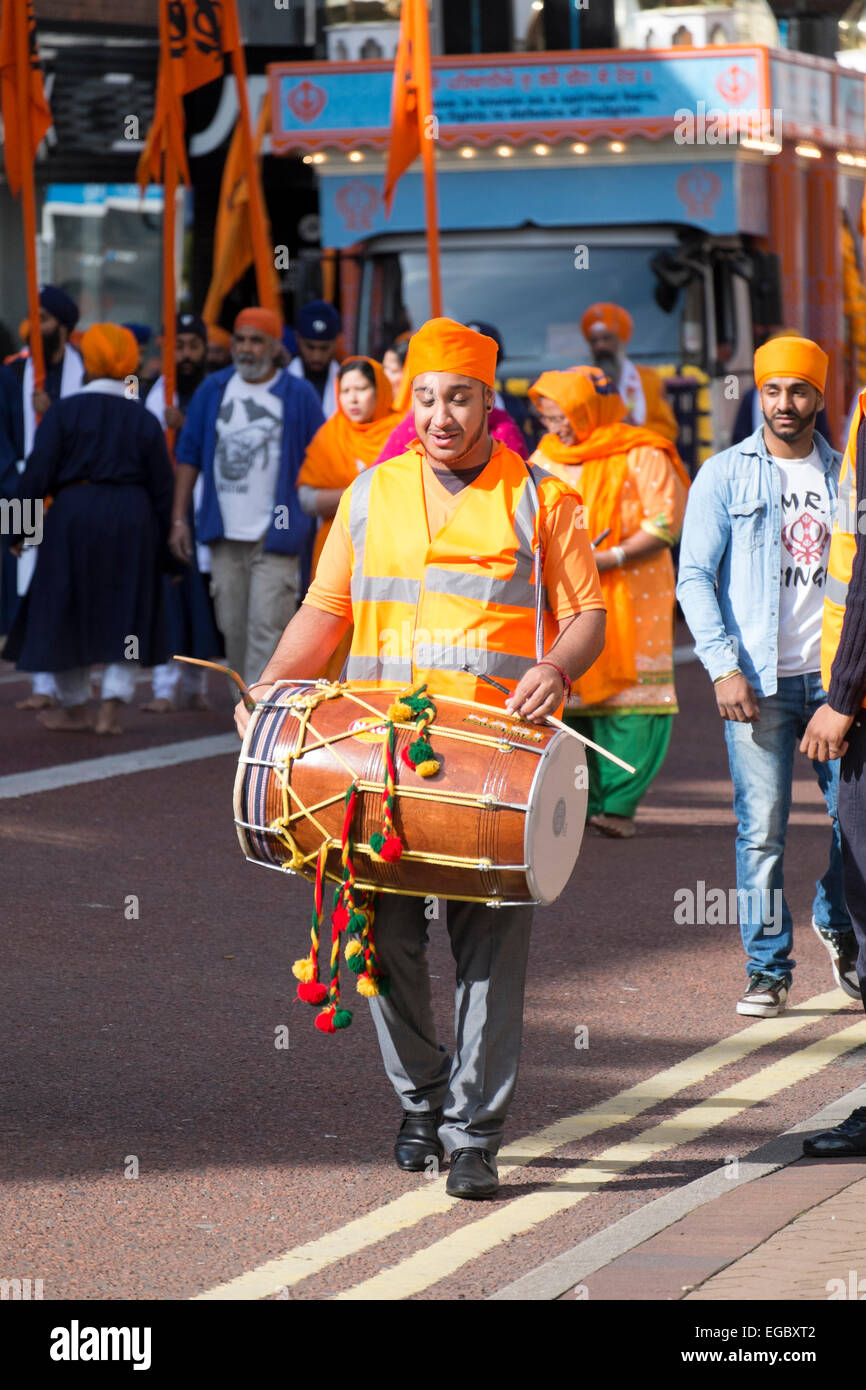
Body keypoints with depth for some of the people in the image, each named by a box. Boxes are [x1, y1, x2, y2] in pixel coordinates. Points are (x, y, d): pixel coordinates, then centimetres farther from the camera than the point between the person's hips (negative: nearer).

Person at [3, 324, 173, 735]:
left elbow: (37, 473, -8)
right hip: (132, 521, 2)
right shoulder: (143, 420, 4)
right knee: (126, 614, 9)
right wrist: (162, 547, 12)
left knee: (65, 613, 12)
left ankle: (74, 707, 21)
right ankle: (111, 707, -2)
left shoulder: (63, 412, -4)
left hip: (73, 516, -2)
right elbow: (162, 487, 5)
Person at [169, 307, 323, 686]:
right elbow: (188, 455, 10)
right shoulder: (213, 389, 8)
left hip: (276, 535, -4)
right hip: (225, 534, 4)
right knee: (233, 626, 9)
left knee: (266, 629, -11)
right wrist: (179, 519, 4)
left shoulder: (298, 395, 0)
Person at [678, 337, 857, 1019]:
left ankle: (837, 926, 28)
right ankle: (768, 966, 3)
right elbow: (695, 577, -1)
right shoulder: (726, 475, 3)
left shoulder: (844, 475, 12)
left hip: (836, 675, 3)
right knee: (762, 827, -5)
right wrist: (724, 667, -12)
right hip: (760, 681, -2)